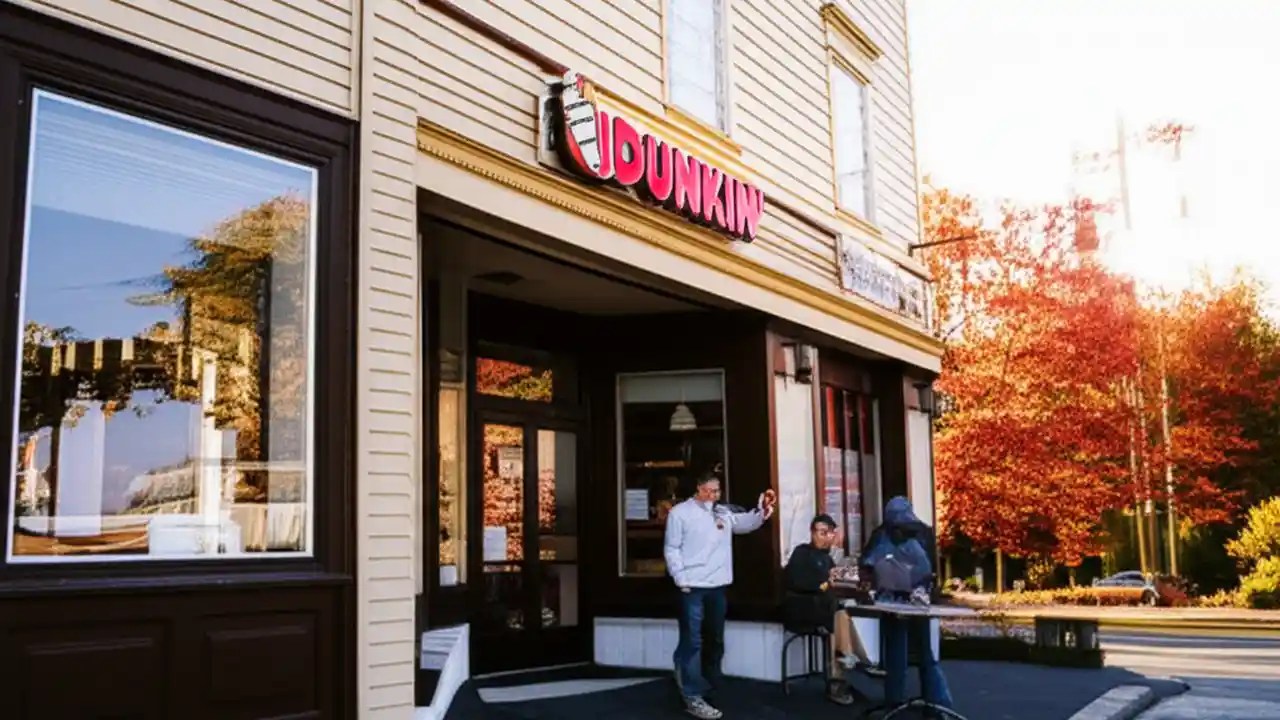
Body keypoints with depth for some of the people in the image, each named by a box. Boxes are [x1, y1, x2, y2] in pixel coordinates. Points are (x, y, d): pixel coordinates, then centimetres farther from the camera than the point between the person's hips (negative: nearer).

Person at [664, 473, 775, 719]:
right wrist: (682, 580, -12)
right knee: (692, 641, -6)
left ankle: (706, 686, 33)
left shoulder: (723, 513, 12)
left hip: (717, 586, 6)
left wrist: (761, 511, -19)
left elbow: (745, 523, 1)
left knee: (715, 640, 17)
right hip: (692, 587, -6)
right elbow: (671, 549, -6)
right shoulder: (680, 512, -4)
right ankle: (693, 698, -3)